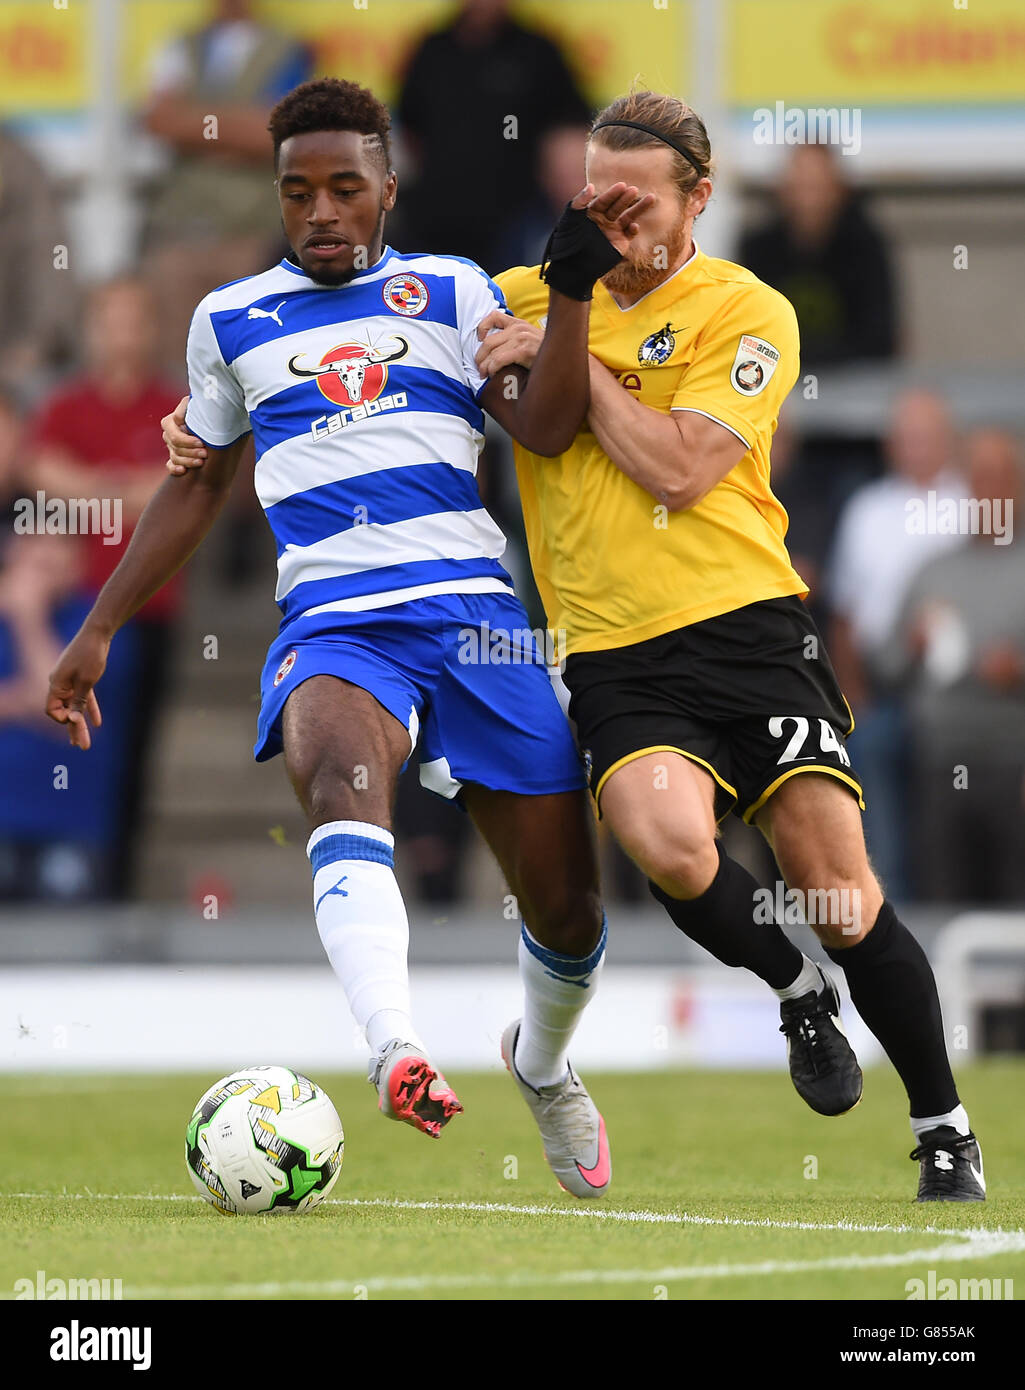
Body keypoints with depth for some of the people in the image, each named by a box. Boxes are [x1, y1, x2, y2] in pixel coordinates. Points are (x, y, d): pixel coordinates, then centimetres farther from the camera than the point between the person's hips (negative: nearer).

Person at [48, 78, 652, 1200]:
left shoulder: (449, 293, 13)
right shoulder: (231, 321, 17)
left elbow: (545, 428, 0)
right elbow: (197, 484, 29)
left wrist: (573, 287, -12)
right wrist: (97, 632, 28)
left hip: (471, 609, 1)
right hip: (332, 621, -1)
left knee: (565, 906, 3)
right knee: (340, 771, -37)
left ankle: (542, 1064, 38)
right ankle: (397, 1053, -58)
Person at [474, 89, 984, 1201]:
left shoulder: (747, 314, 0)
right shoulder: (532, 298, 11)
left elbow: (677, 466, -12)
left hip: (745, 624, -2)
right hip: (612, 652, 2)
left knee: (837, 892, -6)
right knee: (667, 842, -27)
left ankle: (945, 1132, 12)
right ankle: (797, 996, 4)